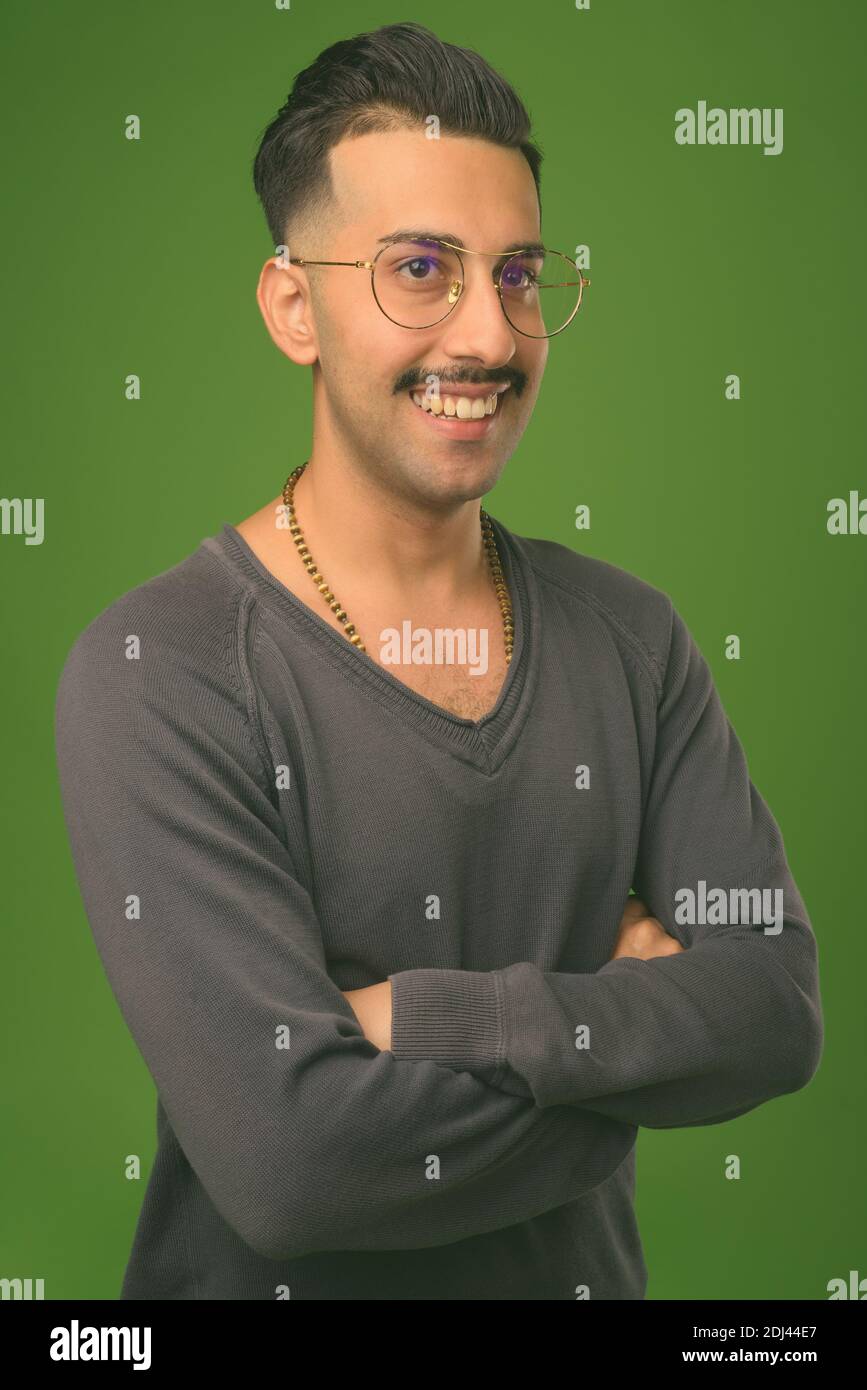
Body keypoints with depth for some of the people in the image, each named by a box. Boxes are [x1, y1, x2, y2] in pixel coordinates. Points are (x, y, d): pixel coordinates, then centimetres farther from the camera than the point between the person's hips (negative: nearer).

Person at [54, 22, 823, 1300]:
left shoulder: (630, 638, -6)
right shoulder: (154, 675, -22)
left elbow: (779, 1007, -13)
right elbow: (289, 1156, -29)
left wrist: (432, 1016, -25)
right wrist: (640, 1019, -17)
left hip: (587, 1268, 4)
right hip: (273, 1278, -4)